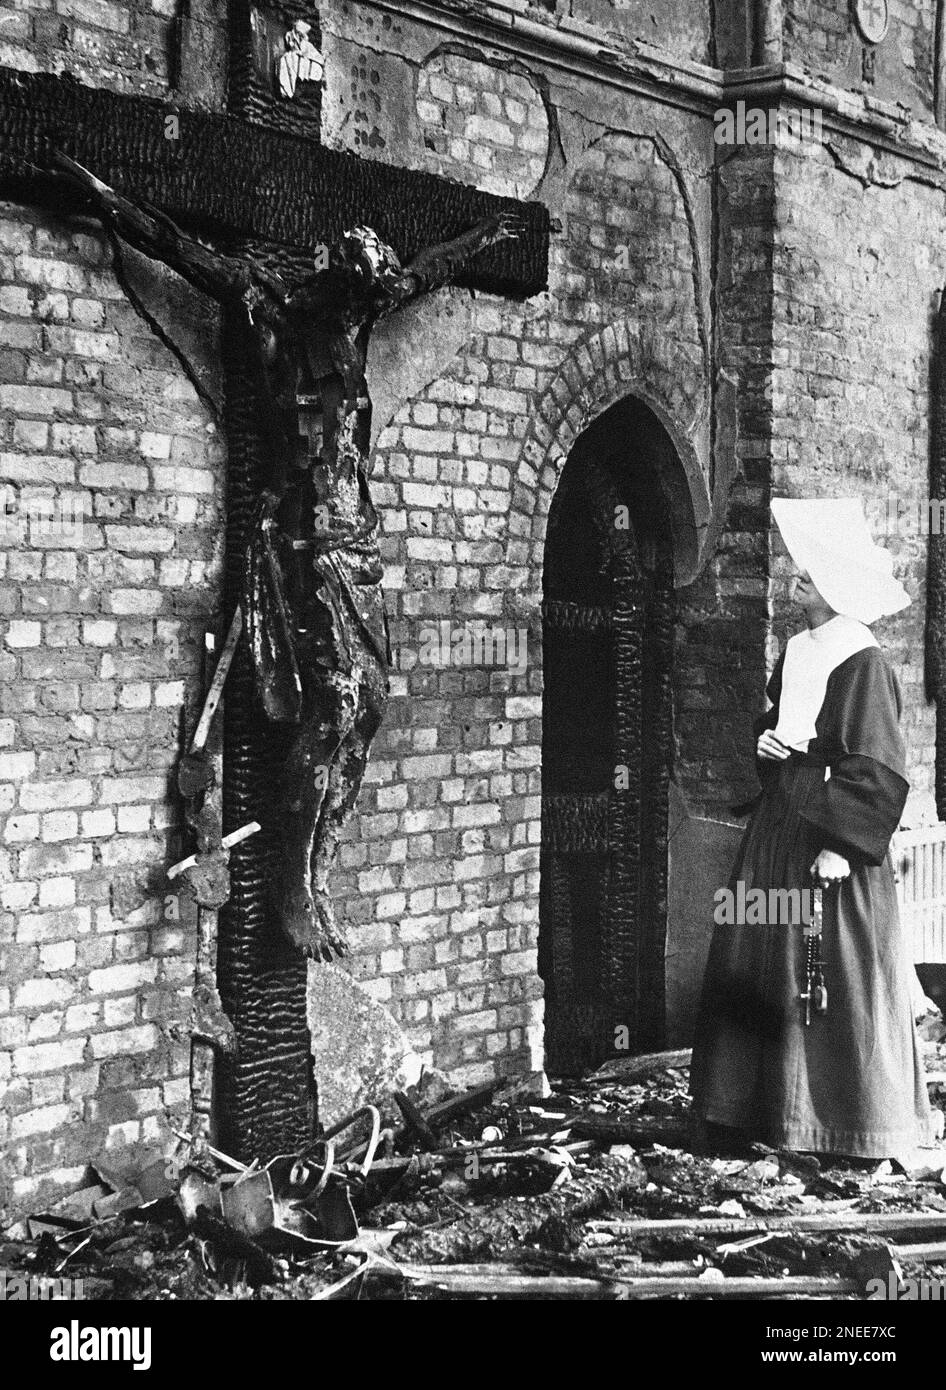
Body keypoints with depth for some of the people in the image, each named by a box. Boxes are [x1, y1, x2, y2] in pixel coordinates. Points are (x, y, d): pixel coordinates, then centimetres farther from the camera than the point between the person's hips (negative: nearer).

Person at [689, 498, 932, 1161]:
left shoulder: (865, 667, -14)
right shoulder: (796, 655, 10)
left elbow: (877, 772, -17)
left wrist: (841, 845, -20)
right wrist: (767, 739, 1)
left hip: (830, 848, -8)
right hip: (776, 830, 9)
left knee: (841, 983, -2)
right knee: (755, 974, 10)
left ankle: (867, 1130, 8)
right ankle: (753, 1113, 20)